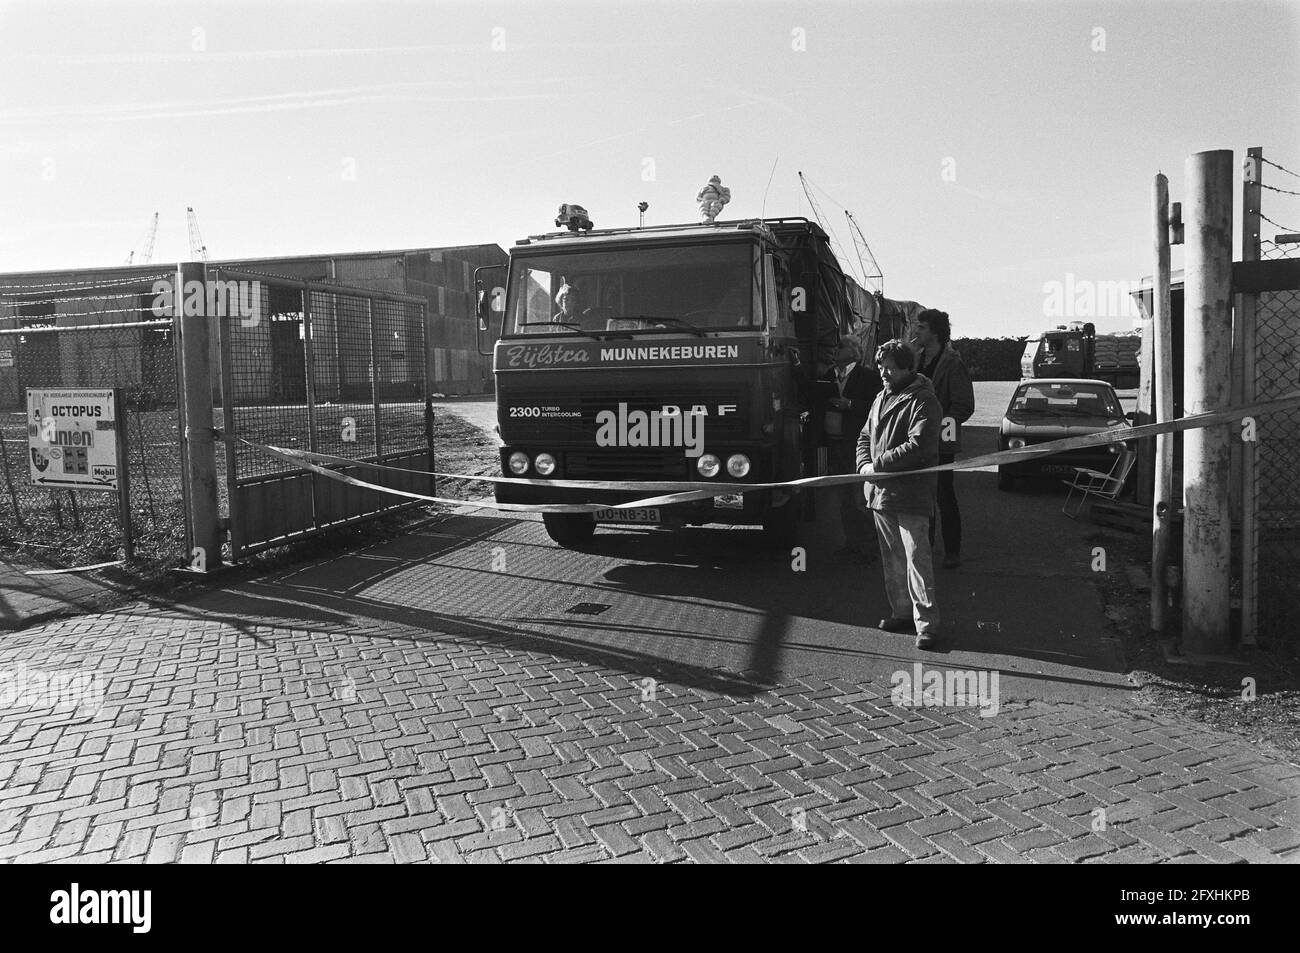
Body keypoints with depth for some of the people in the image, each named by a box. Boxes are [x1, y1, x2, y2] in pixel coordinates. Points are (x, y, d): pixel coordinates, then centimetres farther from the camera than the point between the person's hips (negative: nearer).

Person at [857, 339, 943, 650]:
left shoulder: (923, 401, -10)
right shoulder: (881, 399, 16)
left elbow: (918, 447, -20)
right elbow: (865, 437, 20)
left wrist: (878, 465, -17)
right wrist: (864, 465, 0)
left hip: (911, 495, -8)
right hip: (880, 493, 8)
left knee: (916, 559, -7)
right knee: (892, 559, 15)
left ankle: (926, 622, -1)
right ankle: (902, 612, 27)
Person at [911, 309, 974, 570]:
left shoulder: (952, 364, -11)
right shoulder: (917, 360, 11)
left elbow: (964, 406, -12)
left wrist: (937, 425, -18)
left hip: (941, 443, -7)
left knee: (945, 499, 1)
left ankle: (952, 552, 10)